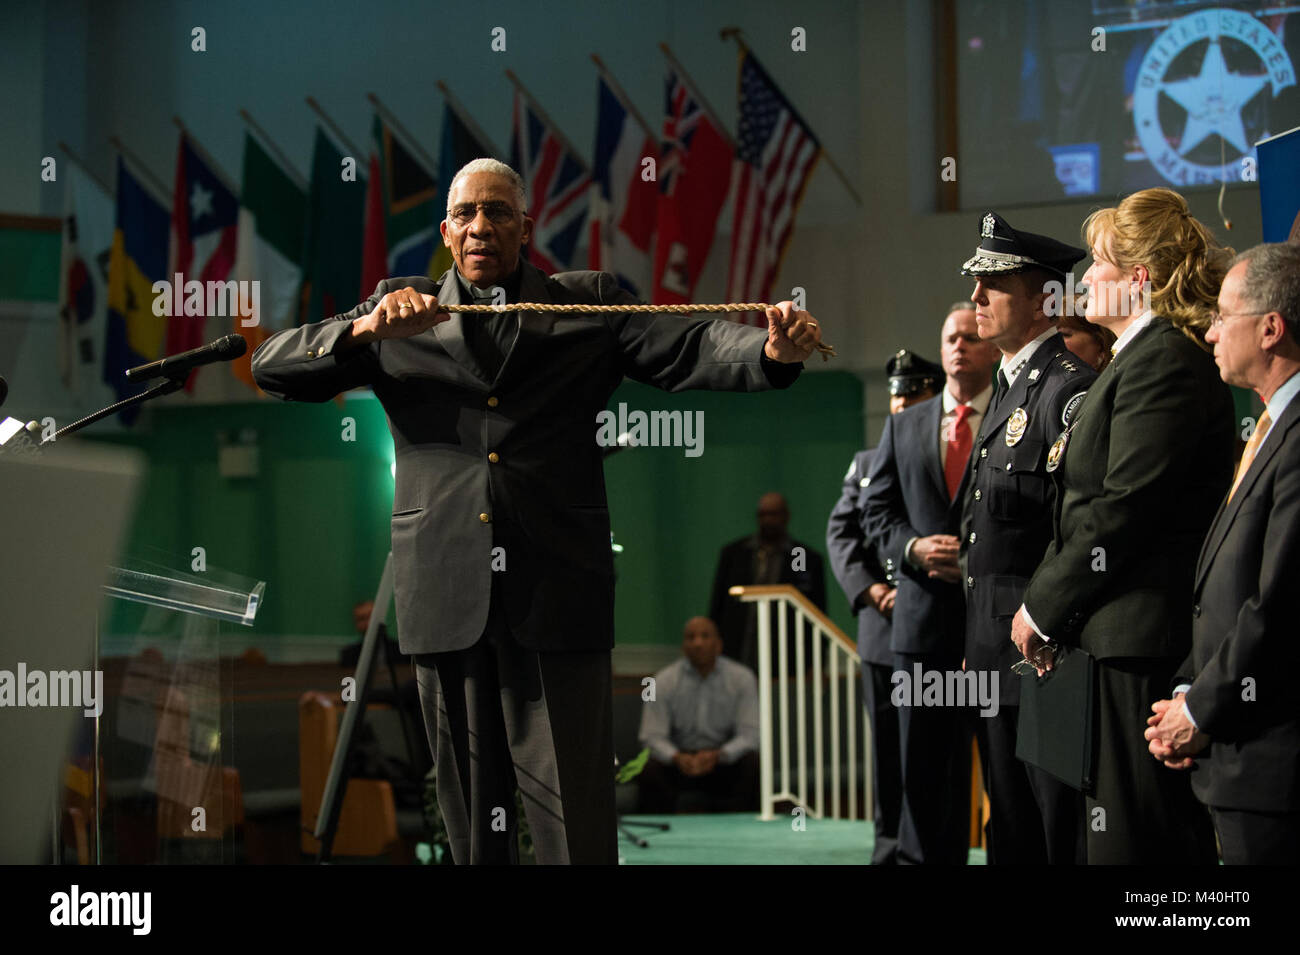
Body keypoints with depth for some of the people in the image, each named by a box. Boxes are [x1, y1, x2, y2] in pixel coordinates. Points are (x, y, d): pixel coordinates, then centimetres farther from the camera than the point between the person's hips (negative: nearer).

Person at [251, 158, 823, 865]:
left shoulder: (587, 304, 11)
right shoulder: (401, 313, 14)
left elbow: (690, 350, -2)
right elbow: (273, 366, 6)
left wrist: (773, 351, -23)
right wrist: (369, 329, -13)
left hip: (557, 596, -1)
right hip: (447, 596, 2)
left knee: (577, 829, -4)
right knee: (472, 824, 10)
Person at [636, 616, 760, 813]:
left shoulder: (742, 678, -3)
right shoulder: (663, 681, -4)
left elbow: (749, 734, -9)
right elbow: (652, 736, -7)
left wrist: (718, 755, -29)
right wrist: (677, 758, -30)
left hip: (723, 760, 0)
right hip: (679, 759, 0)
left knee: (753, 766, -30)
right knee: (649, 771, -31)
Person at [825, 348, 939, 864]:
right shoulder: (866, 463, 17)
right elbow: (841, 531, 11)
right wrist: (866, 587, -4)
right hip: (881, 628, 4)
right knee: (887, 745, 8)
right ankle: (889, 847, 13)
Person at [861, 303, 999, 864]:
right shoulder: (904, 425, 14)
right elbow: (876, 511, 13)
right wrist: (915, 548, -6)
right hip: (923, 617, 4)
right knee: (923, 761, 7)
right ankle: (922, 858, 15)